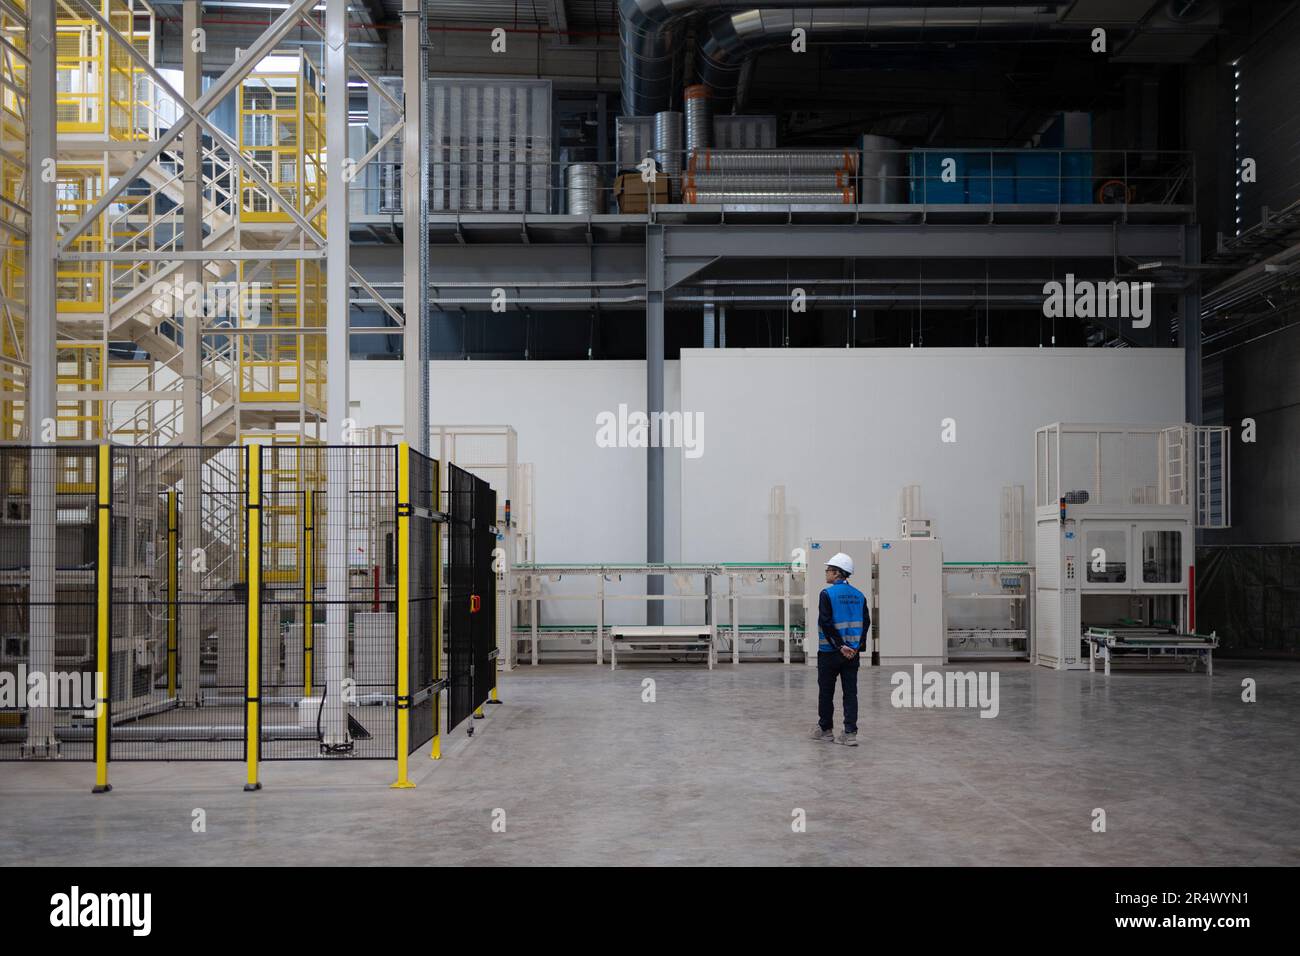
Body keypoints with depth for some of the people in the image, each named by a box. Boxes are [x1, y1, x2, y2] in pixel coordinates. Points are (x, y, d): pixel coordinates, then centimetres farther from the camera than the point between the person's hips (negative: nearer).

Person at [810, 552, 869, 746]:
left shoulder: (828, 593, -11)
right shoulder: (859, 595, 7)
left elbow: (826, 622, -17)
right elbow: (866, 622, 3)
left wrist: (839, 645, -13)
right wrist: (857, 646, -1)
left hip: (830, 651, -5)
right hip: (853, 653, 5)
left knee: (826, 691, 10)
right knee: (850, 692, 5)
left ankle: (825, 729, 20)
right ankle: (850, 733, -1)